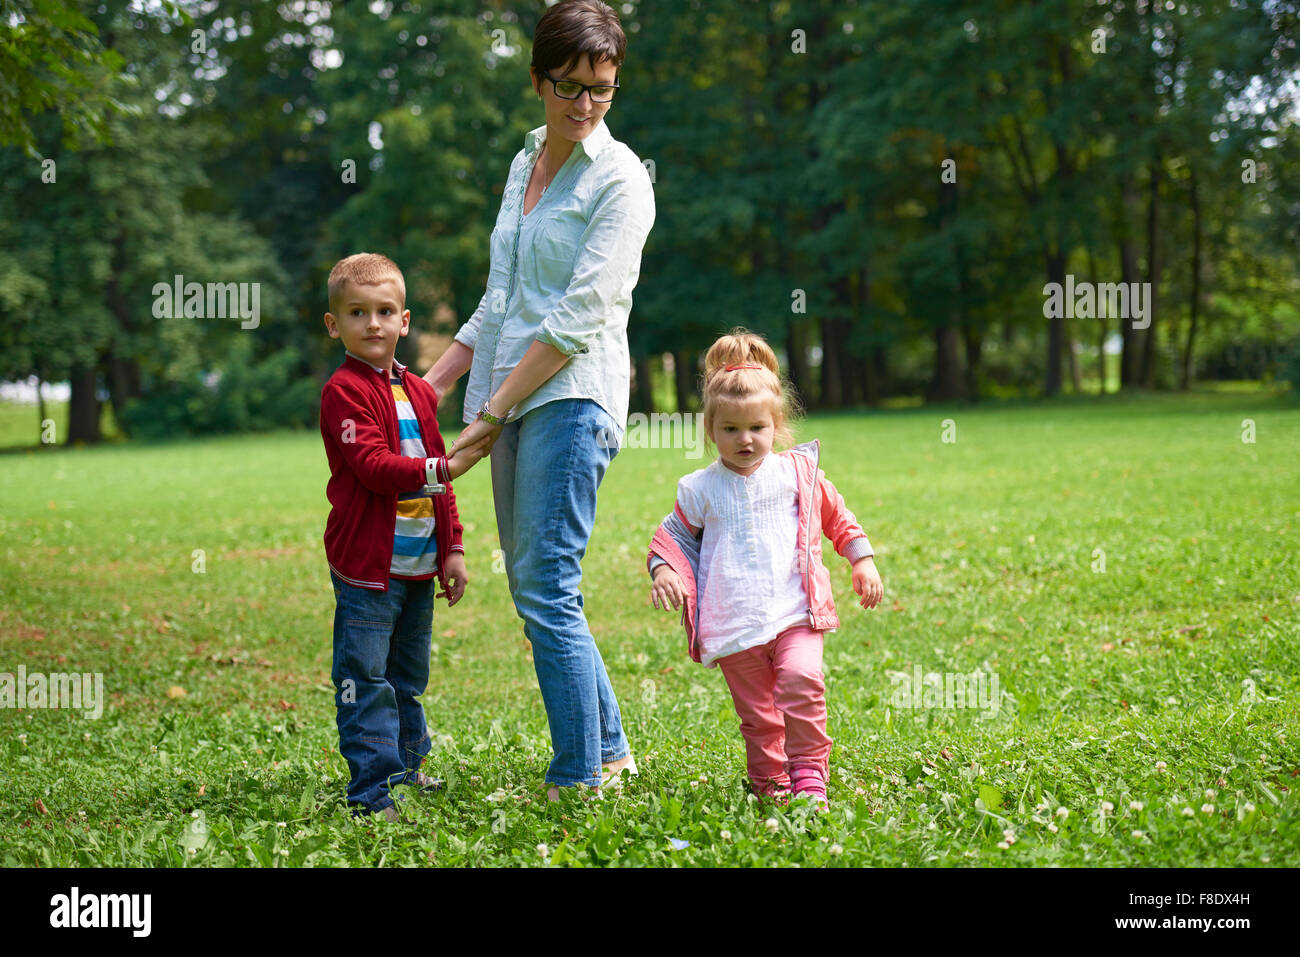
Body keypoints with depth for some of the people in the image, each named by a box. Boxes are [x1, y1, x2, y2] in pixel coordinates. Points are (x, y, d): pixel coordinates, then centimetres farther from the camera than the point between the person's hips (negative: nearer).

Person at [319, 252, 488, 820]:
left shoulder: (419, 393, 15)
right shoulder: (344, 392, -9)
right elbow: (373, 466, -21)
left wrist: (452, 549, 16)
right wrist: (444, 469, -28)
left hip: (417, 566, 8)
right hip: (366, 565, -7)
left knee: (408, 680, 18)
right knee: (366, 681, -6)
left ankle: (406, 768, 30)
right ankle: (373, 789, -5)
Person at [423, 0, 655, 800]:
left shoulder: (620, 179, -7)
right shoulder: (526, 163, 16)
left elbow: (580, 318, -13)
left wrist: (492, 411, -13)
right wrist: (431, 386, 17)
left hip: (573, 397, -8)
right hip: (514, 399, 8)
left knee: (546, 589, -12)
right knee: (530, 584, 10)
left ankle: (579, 782, -6)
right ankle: (611, 750, 22)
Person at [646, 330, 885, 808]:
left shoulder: (798, 473, 6)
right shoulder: (700, 490, 5)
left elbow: (837, 517, 19)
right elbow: (674, 535, 15)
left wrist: (862, 561, 13)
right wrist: (663, 570, -4)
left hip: (794, 613, -1)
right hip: (734, 625, 1)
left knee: (801, 680, -23)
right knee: (756, 712, 5)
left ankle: (808, 774, -13)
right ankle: (770, 782, 22)